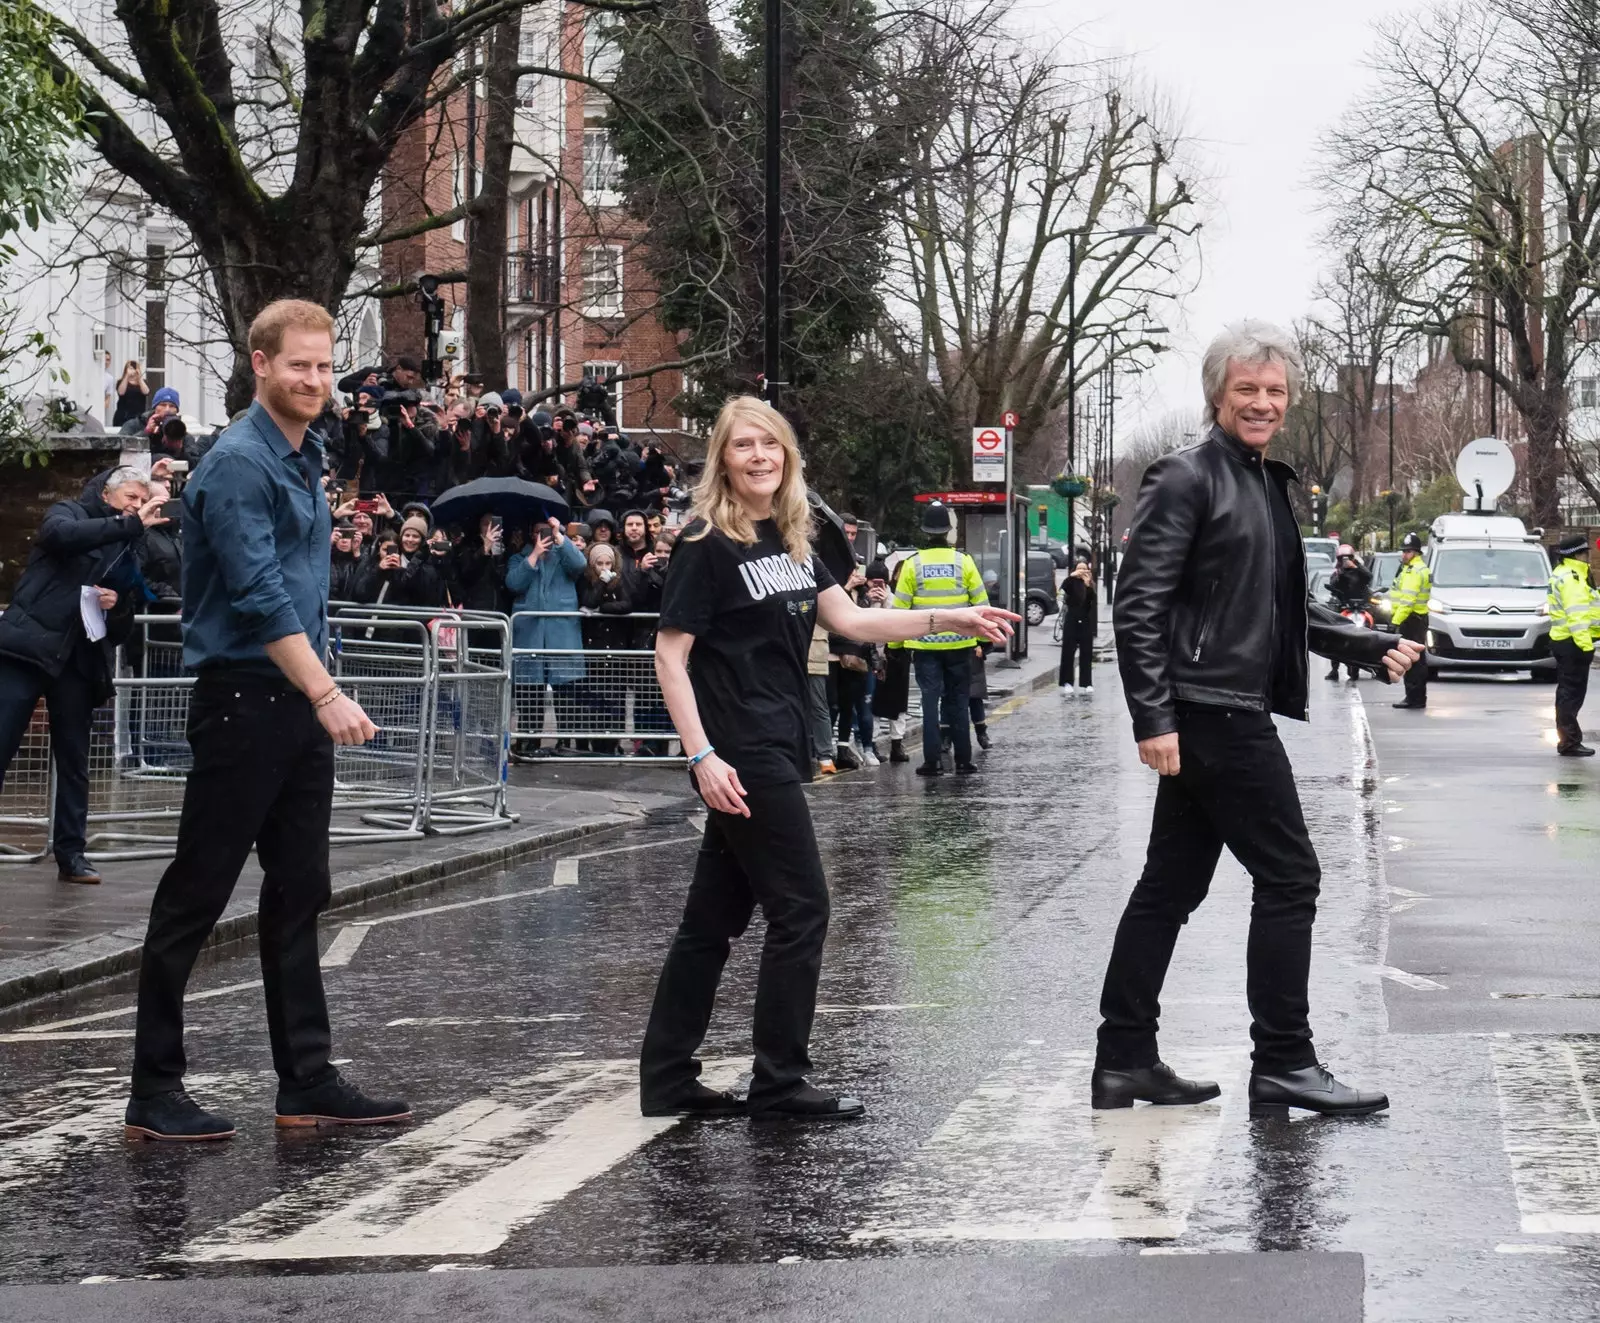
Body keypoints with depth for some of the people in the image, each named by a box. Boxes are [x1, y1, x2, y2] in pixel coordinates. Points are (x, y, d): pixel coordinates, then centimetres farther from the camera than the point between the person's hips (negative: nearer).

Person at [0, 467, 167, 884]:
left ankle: (71, 852, 10)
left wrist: (118, 607, -3)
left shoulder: (129, 553, 19)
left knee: (74, 762, 5)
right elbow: (59, 534, -19)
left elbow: (122, 631, 20)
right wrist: (130, 524, -20)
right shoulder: (69, 512, 8)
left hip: (78, 661, 5)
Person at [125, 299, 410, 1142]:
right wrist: (326, 695, -24)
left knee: (298, 895, 10)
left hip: (300, 702, 9)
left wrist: (320, 693, 18)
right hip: (243, 699, -9)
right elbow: (260, 595, -21)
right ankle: (154, 1092, 2)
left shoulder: (307, 461, 15)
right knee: (196, 895, -3)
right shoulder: (238, 464, -14)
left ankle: (307, 1083, 15)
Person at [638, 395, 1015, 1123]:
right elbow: (670, 655, -13)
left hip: (775, 749, 8)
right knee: (800, 908, -6)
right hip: (742, 756, -8)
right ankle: (779, 1085, 2)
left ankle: (667, 1079, 16)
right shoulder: (707, 544, -10)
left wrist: (950, 619, 5)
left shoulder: (791, 538, 13)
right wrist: (703, 755, -20)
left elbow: (849, 618, 13)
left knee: (715, 917, 10)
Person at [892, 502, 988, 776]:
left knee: (930, 702, 2)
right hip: (958, 643, 1)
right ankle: (963, 761, 11)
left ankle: (932, 762, 0)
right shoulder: (963, 561, -2)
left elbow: (900, 607, -3)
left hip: (925, 645, -1)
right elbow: (980, 602, 0)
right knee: (958, 702, 9)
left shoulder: (913, 564, -4)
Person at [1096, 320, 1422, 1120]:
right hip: (1209, 713, -9)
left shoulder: (1269, 482, 17)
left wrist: (1371, 648, 18)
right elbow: (1139, 606, -16)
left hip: (1234, 713, 9)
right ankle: (1283, 1065, 0)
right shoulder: (1186, 478, -10)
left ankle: (1124, 1061, 17)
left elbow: (1283, 608, 25)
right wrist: (1152, 718, -22)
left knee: (1172, 886, 11)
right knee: (1288, 875, -5)